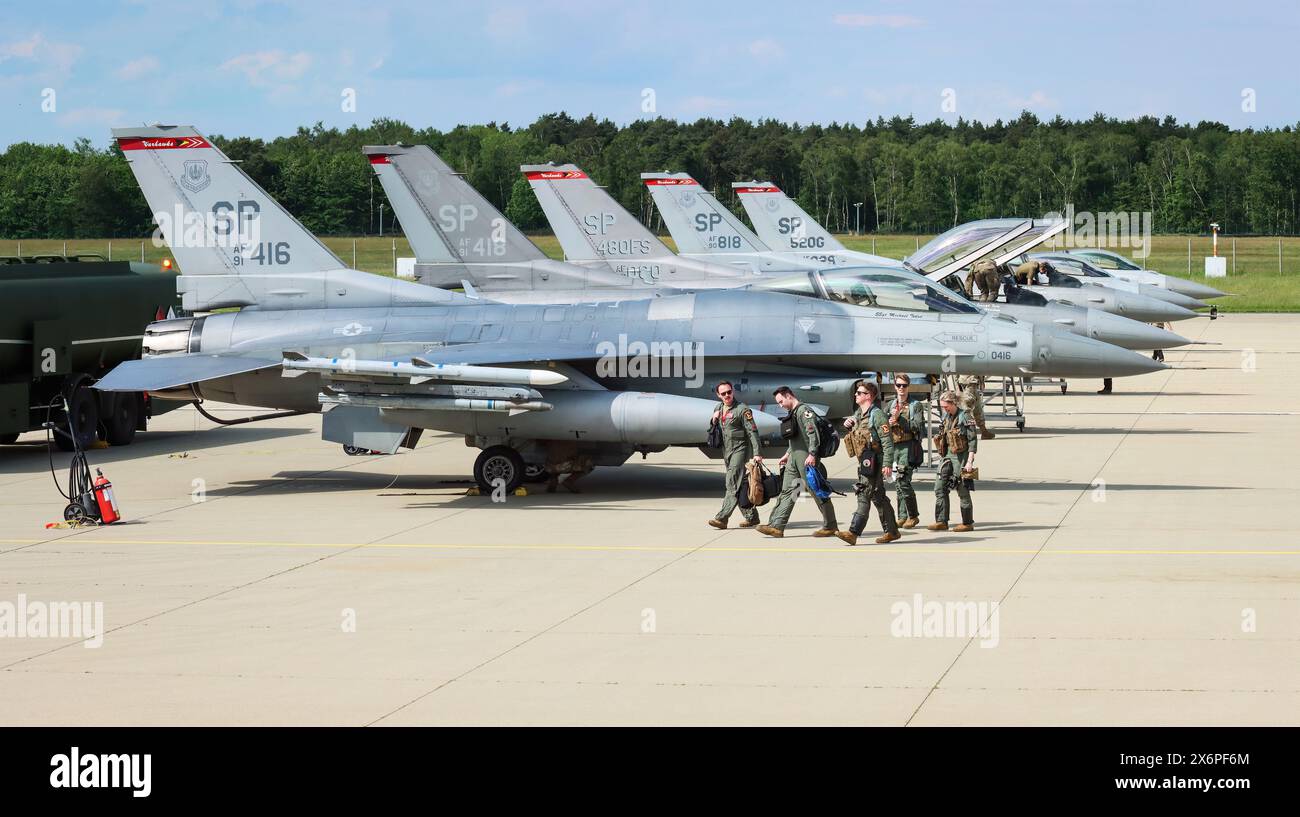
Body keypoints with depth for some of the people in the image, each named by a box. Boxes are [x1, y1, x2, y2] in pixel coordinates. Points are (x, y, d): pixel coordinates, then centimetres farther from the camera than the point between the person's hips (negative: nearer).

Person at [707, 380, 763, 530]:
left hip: (740, 448, -8)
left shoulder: (742, 410, -9)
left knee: (733, 484, -14)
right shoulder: (718, 409, 13)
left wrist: (757, 453, -20)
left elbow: (752, 432, -13)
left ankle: (722, 518, -23)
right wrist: (714, 420, 1)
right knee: (739, 485, 11)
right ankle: (751, 516, 19)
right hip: (726, 450, 8)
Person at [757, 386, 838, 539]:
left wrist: (812, 454, -25)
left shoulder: (804, 411, -10)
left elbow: (813, 434, -19)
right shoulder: (792, 414, 20)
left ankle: (830, 526, 5)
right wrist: (787, 455, 24)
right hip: (794, 458, 10)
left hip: (806, 458, -10)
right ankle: (776, 526, 0)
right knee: (787, 491, 4)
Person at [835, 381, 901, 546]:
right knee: (878, 497, 14)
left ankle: (853, 533, -17)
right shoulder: (859, 413, 15)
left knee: (864, 495, -13)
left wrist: (888, 464, -23)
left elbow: (888, 441, -17)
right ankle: (892, 531, 22)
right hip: (864, 462, 10)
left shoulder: (877, 414, -13)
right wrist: (848, 423, 11)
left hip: (874, 462, -10)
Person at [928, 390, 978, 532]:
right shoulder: (946, 418, 11)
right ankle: (941, 522, 5)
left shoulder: (965, 417, -11)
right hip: (947, 455, 7)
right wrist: (943, 456, 18)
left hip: (961, 456, -7)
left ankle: (968, 523, 9)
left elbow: (973, 440, -13)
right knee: (940, 488, 1)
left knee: (963, 491, -1)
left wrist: (969, 462, -17)